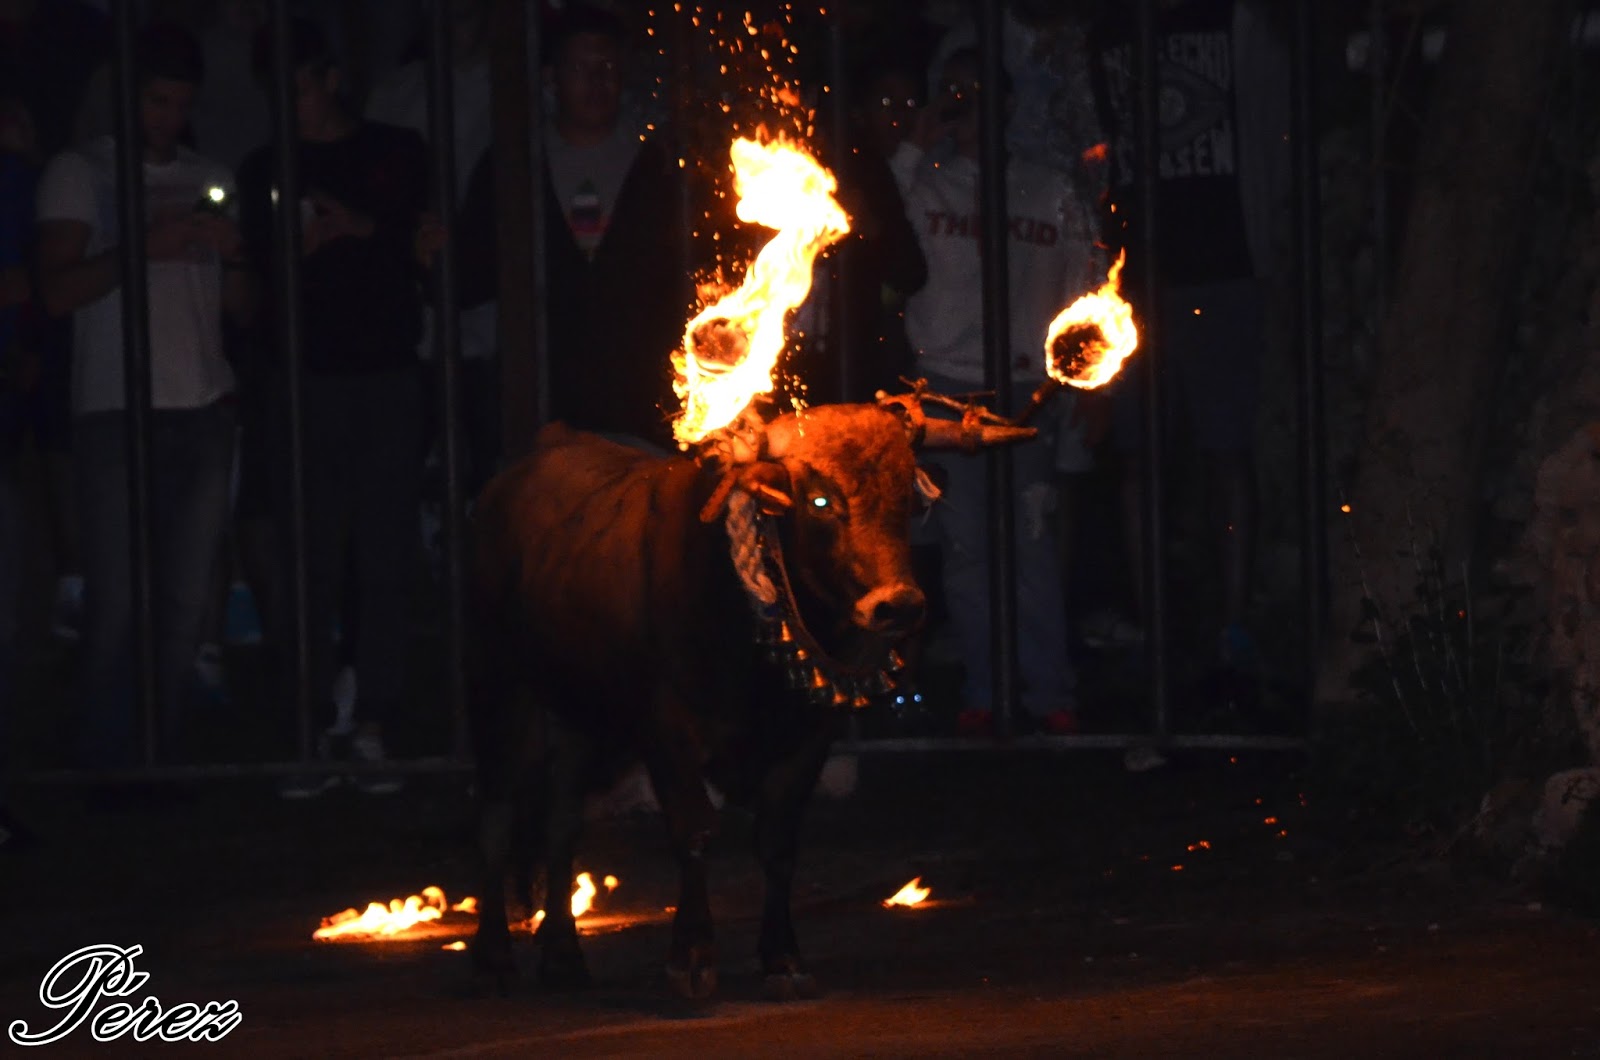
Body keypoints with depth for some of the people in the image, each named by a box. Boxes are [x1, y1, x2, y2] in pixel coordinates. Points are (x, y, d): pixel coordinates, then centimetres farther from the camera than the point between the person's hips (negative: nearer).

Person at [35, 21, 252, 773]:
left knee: (185, 604, 1)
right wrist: (141, 248, -16)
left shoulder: (207, 180, 18)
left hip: (203, 408, 4)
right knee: (117, 604, -8)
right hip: (117, 408, -4)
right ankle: (106, 768, -2)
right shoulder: (79, 174, 4)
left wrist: (231, 254, -3)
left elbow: (240, 307, 17)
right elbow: (58, 290, -6)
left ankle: (166, 761, 6)